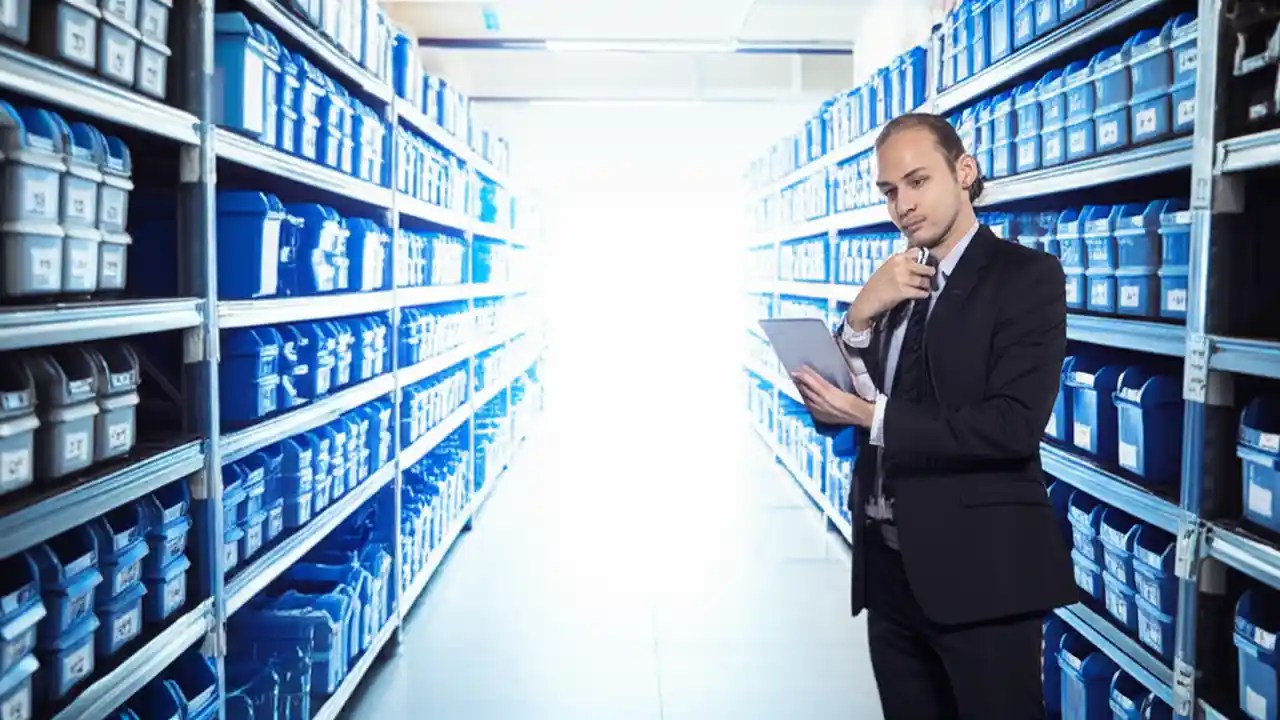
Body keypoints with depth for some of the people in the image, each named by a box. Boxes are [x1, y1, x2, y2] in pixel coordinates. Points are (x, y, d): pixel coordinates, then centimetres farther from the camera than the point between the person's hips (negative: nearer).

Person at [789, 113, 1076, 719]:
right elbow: (832, 413, 5)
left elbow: (1014, 425, -20)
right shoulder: (893, 287, 12)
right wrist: (860, 316, -9)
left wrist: (871, 416, -17)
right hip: (889, 564, 6)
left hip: (978, 568, -6)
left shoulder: (1026, 275, -8)